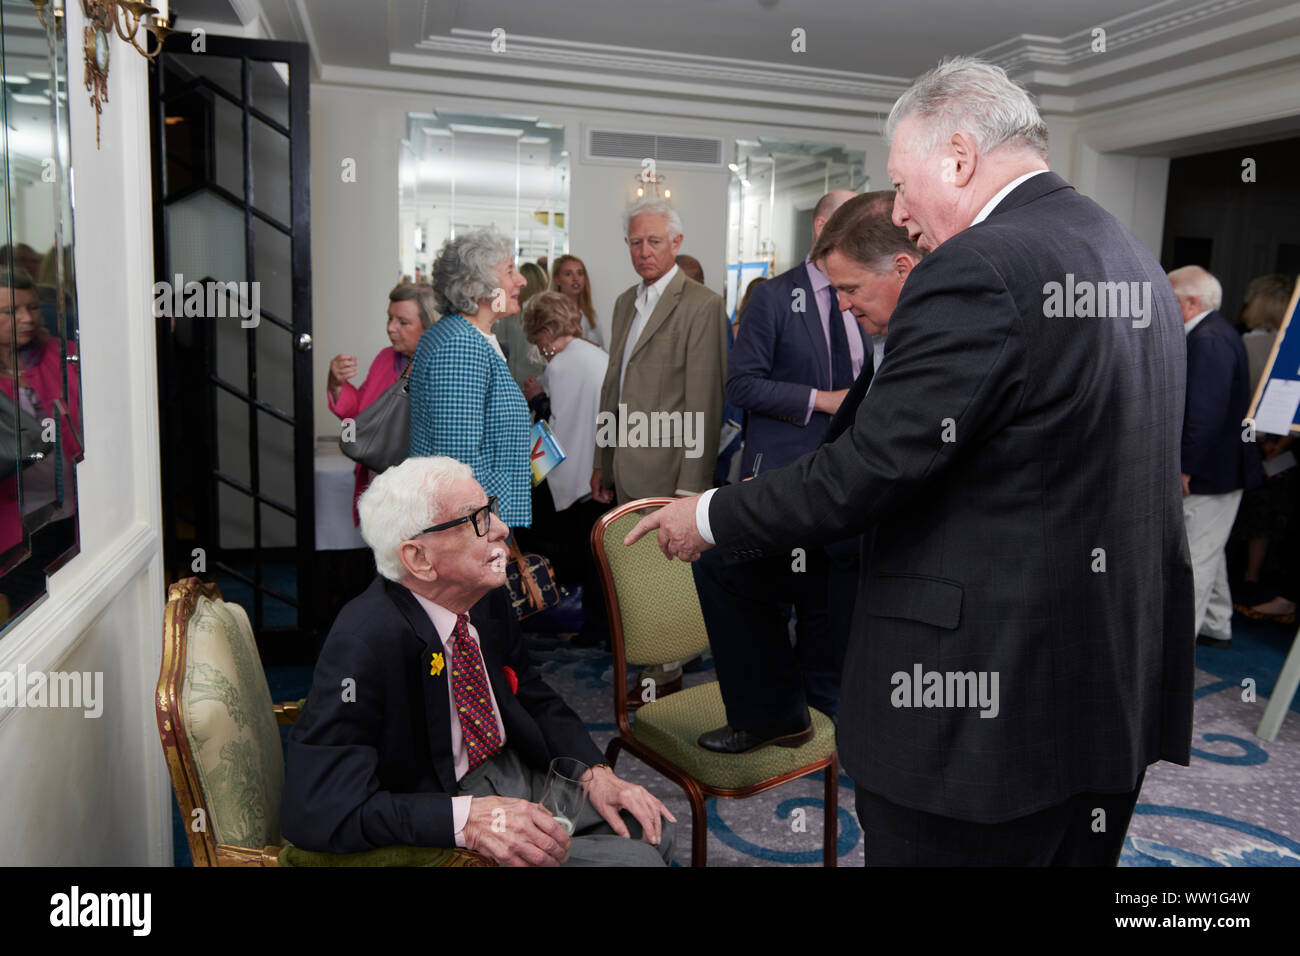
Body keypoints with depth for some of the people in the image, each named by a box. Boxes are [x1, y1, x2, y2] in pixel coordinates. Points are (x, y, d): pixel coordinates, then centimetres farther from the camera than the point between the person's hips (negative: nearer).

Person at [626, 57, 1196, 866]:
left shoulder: (975, 270, -18)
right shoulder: (1138, 260, 10)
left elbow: (869, 470, -20)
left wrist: (710, 518, -7)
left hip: (981, 701, -9)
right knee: (1072, 854, 23)